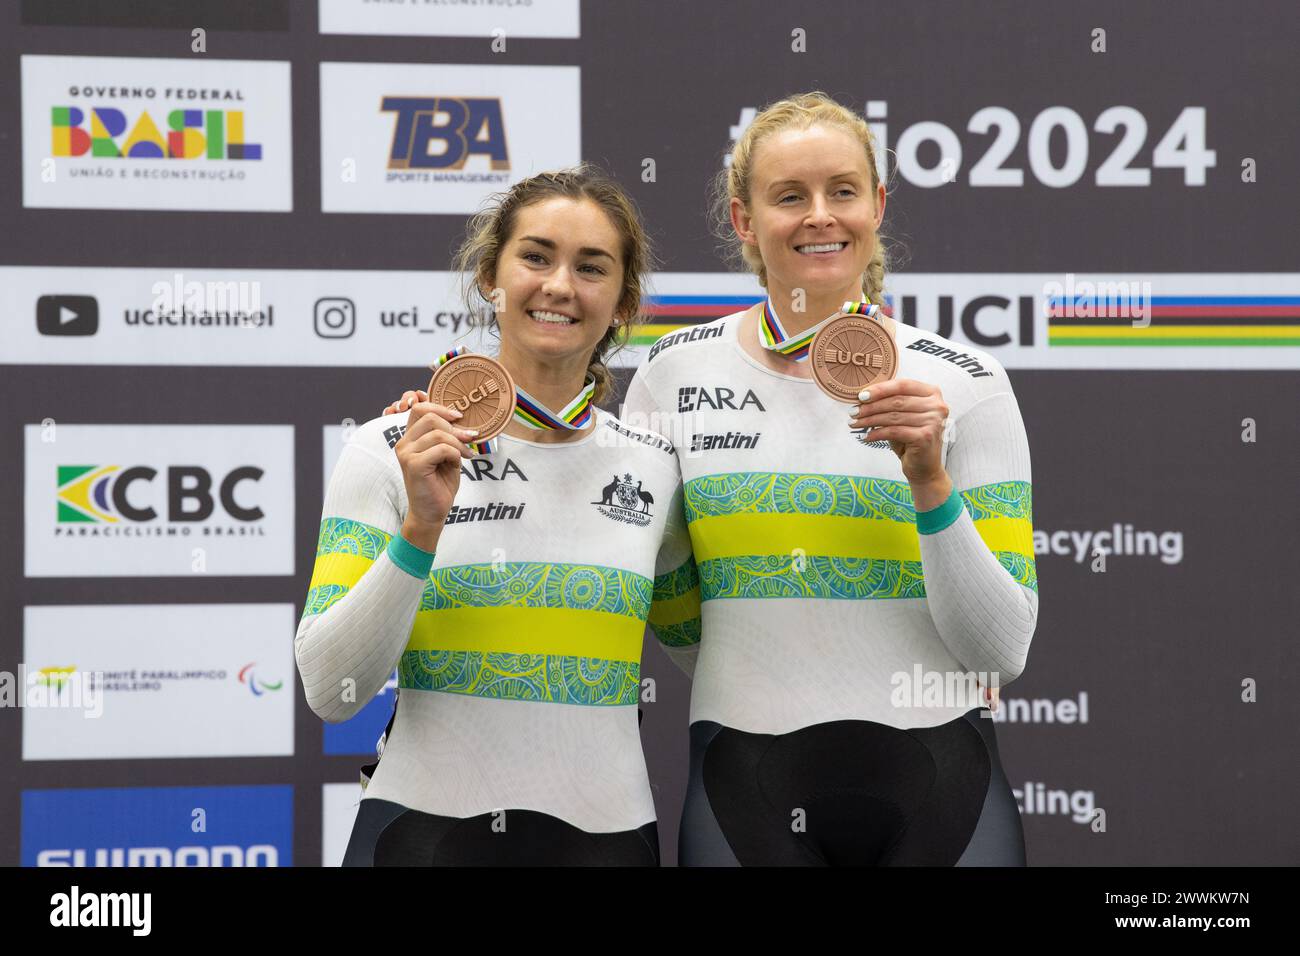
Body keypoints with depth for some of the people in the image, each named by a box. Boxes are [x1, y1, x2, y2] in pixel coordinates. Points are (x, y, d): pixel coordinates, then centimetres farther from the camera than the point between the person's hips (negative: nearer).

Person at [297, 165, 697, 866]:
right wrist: (421, 529, -20)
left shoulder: (654, 469, 3)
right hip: (427, 831, -3)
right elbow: (331, 694, -10)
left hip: (605, 832, 3)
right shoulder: (389, 453, -5)